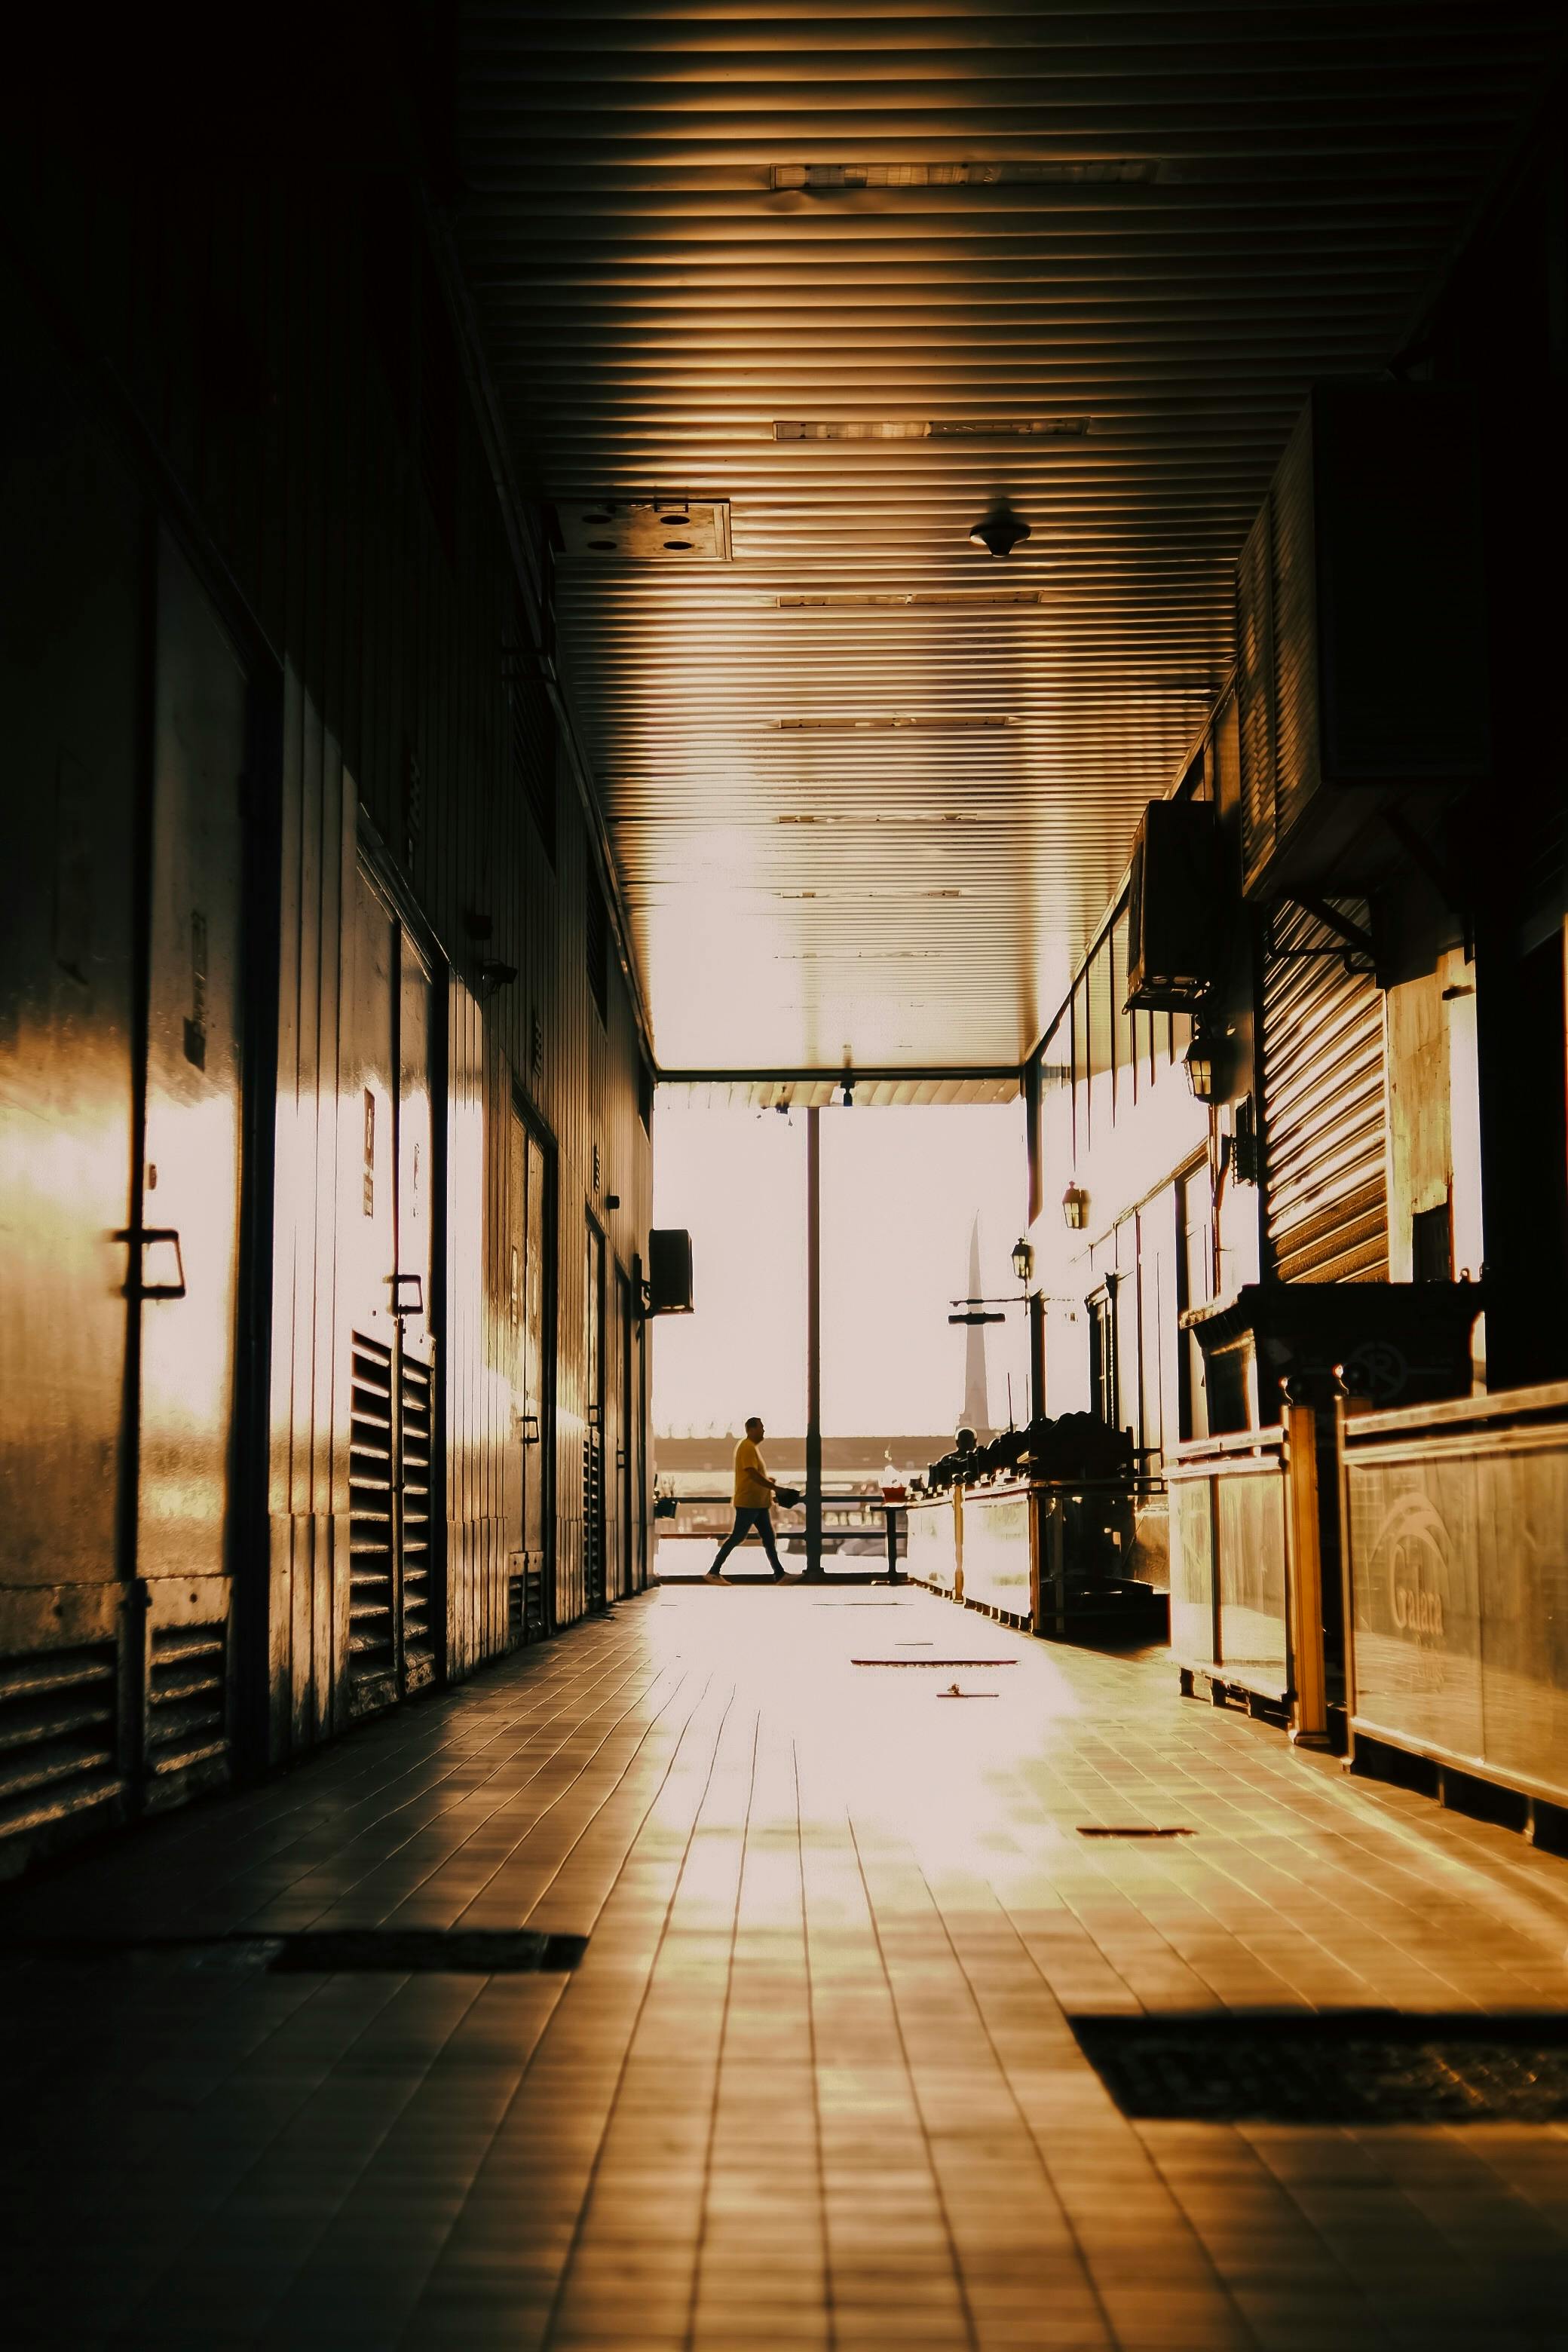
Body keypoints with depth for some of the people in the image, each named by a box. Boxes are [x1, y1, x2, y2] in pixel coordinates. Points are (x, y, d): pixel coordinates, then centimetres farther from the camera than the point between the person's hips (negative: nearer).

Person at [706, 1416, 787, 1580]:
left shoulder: (752, 1447, 18)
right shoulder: (747, 1447, -15)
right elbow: (753, 1474, -23)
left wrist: (767, 1480, 11)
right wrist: (774, 1488, -22)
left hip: (759, 1503, 10)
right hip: (748, 1502, -10)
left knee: (769, 1538, 8)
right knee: (737, 1537, -5)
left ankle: (779, 1574, 8)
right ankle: (714, 1571, 1)